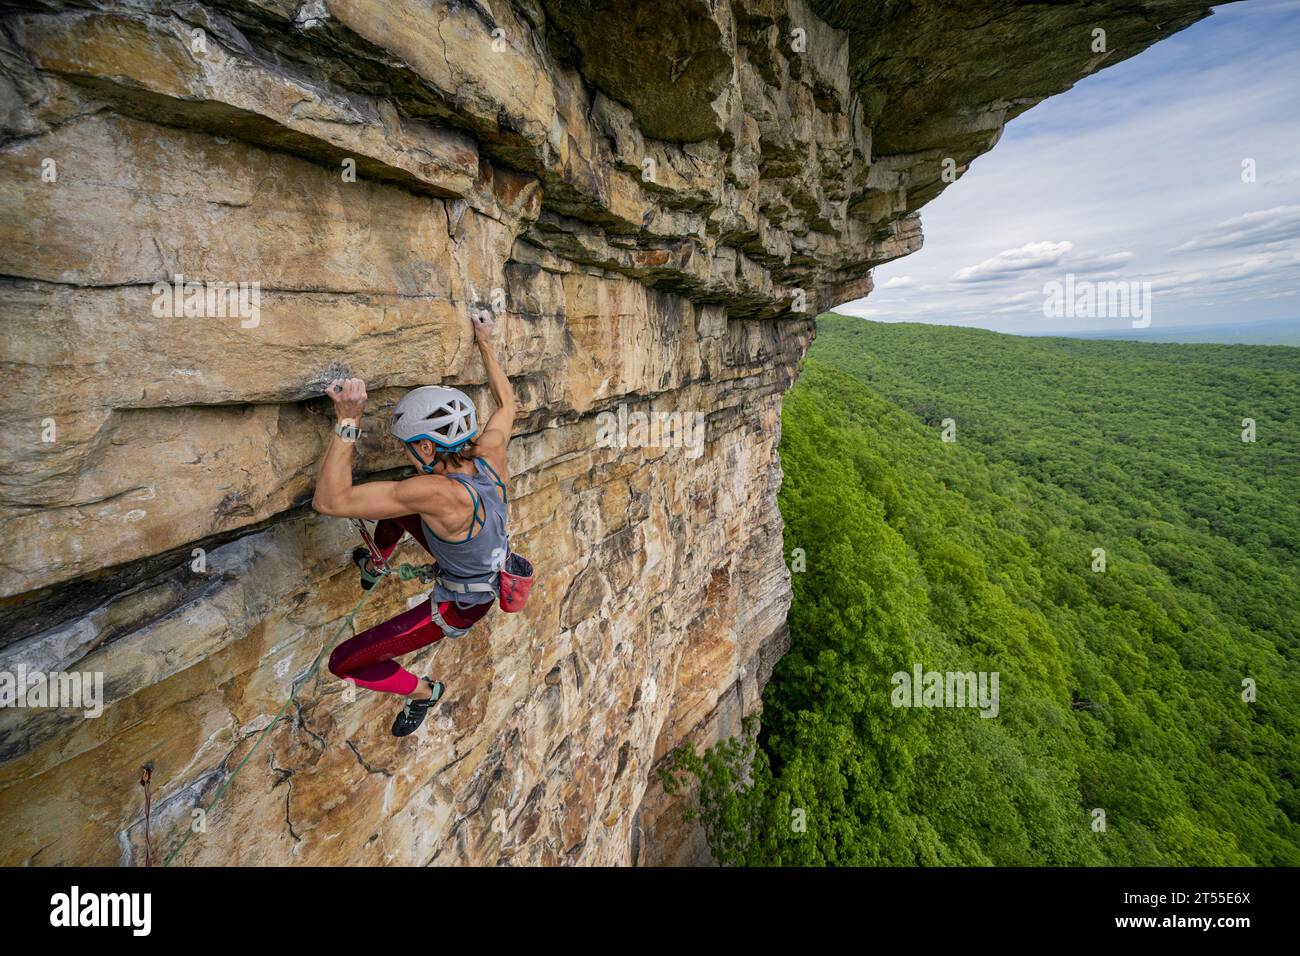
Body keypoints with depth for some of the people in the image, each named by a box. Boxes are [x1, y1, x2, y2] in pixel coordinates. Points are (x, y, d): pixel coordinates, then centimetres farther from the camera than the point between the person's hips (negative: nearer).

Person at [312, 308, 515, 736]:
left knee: (343, 663, 5)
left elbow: (329, 500, -35)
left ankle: (424, 692, 27)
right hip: (487, 570, 7)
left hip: (459, 606, -7)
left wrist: (347, 421, -37)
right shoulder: (492, 452, -20)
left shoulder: (439, 493, -40)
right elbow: (506, 404, 2)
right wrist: (485, 344, 9)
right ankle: (375, 564, 48)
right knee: (394, 505, 19)